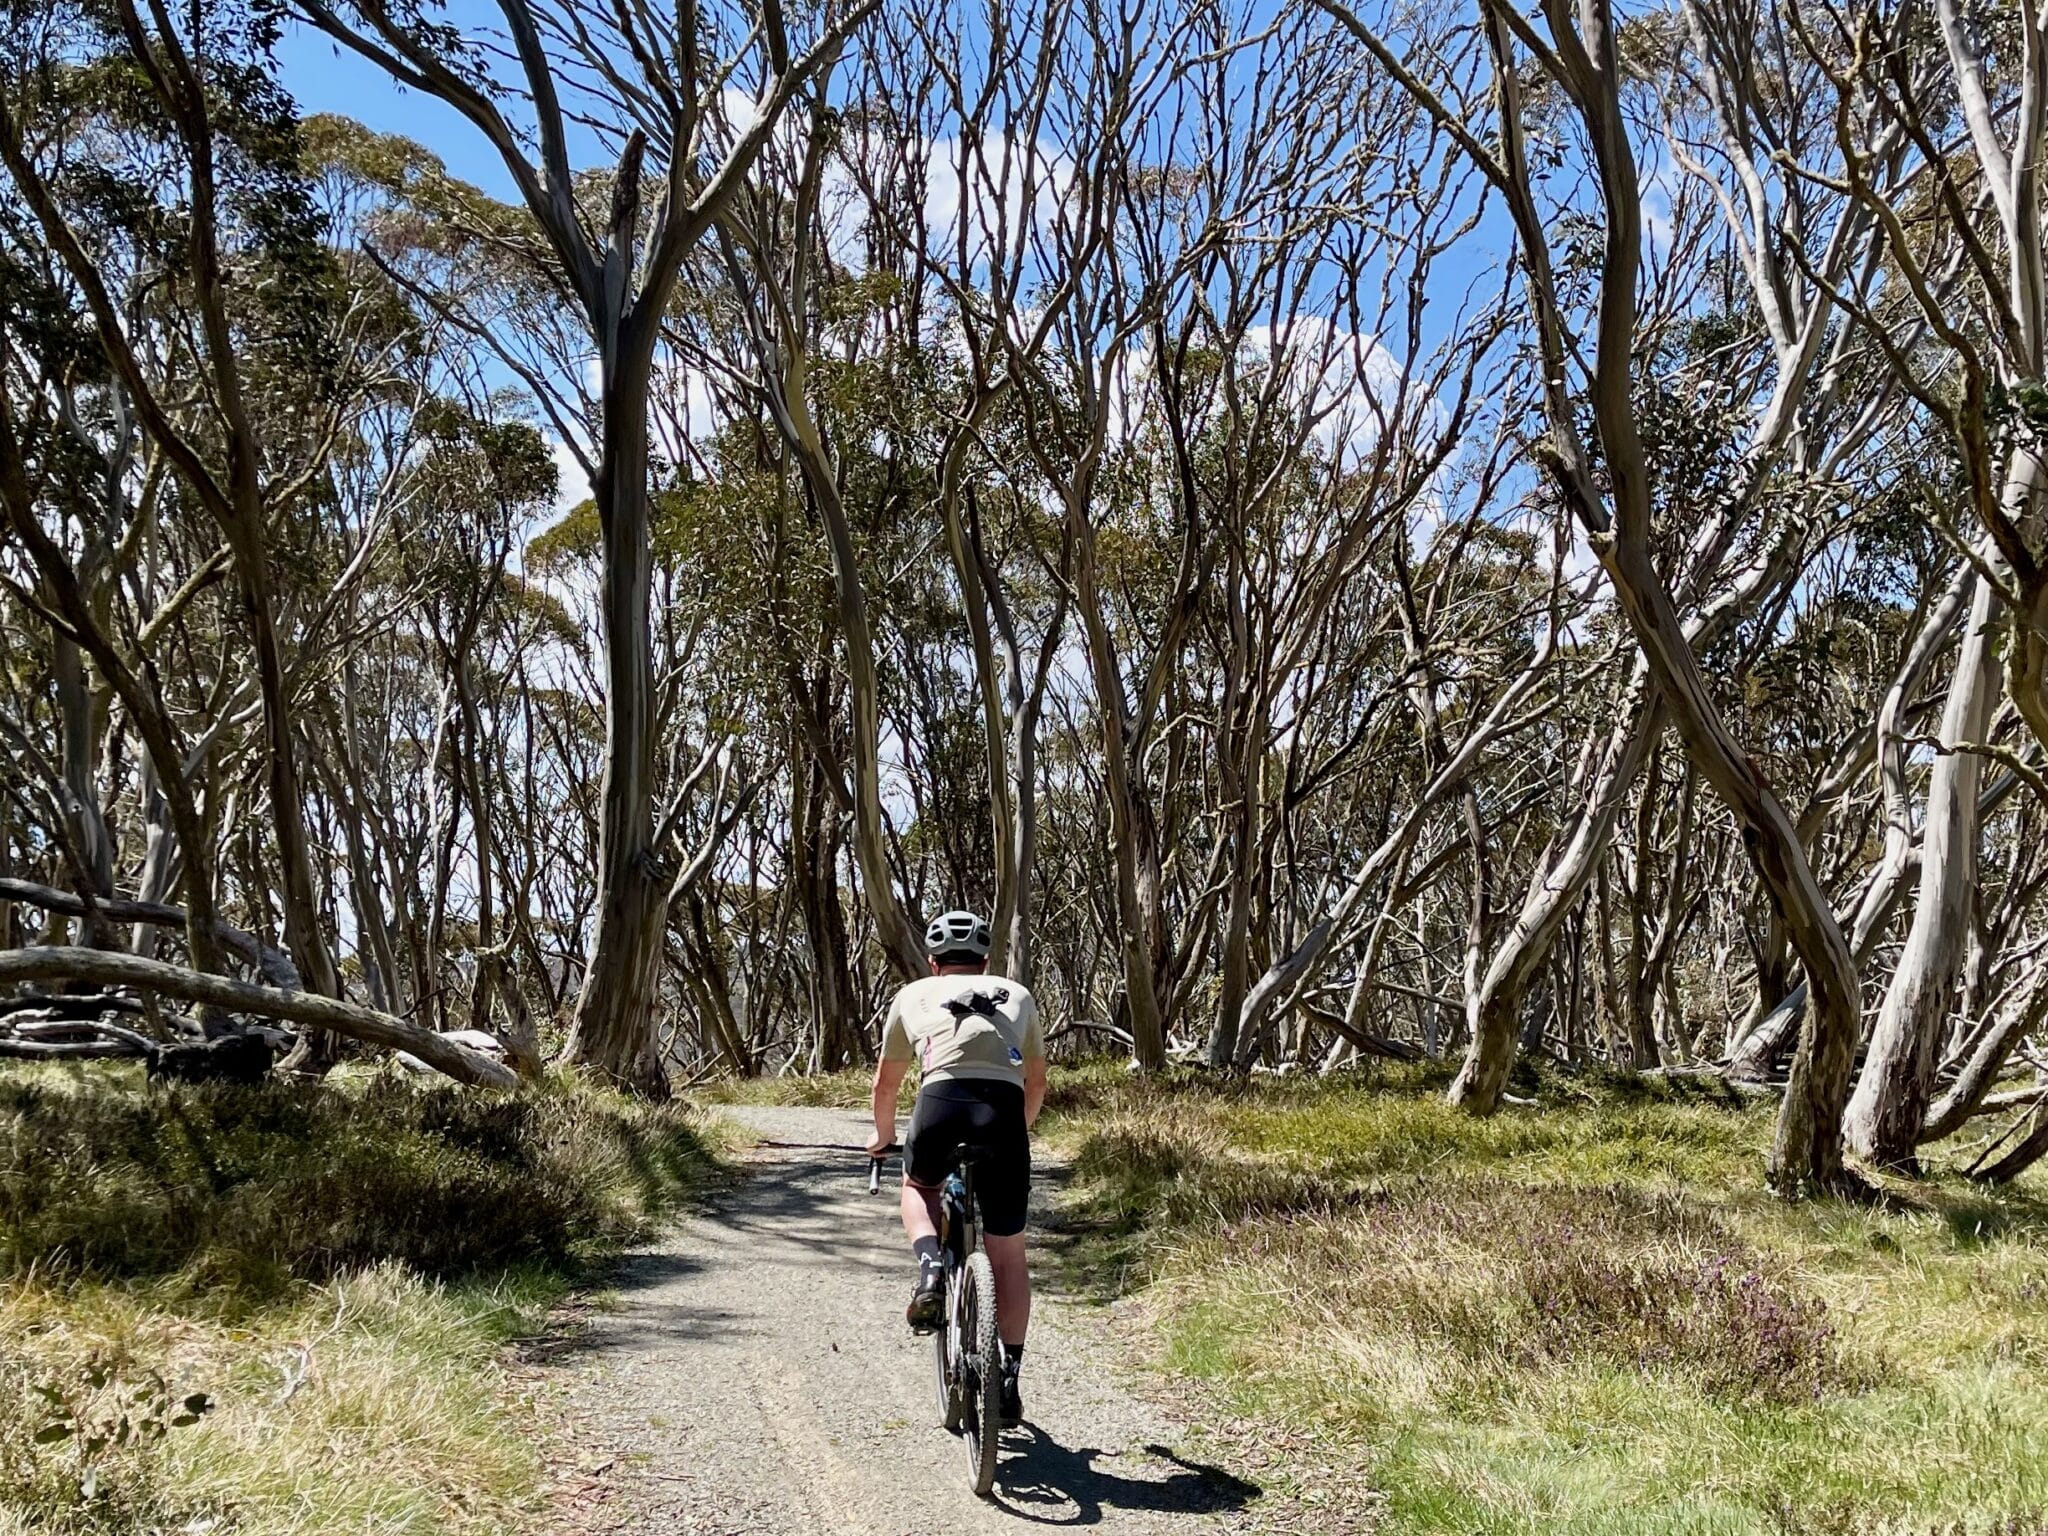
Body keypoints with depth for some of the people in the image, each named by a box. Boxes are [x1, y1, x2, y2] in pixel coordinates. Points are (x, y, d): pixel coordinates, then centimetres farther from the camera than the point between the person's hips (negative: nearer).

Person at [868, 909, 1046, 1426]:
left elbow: (886, 1082, 38)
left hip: (941, 1101, -1)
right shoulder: (1017, 995, 30)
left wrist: (883, 1136, 56)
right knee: (1008, 1255, 15)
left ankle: (930, 1266, 5)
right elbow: (1036, 1082, 39)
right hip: (1004, 1111, 1)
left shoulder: (913, 995, 28)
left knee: (918, 1186, 32)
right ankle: (1010, 1379, 17)